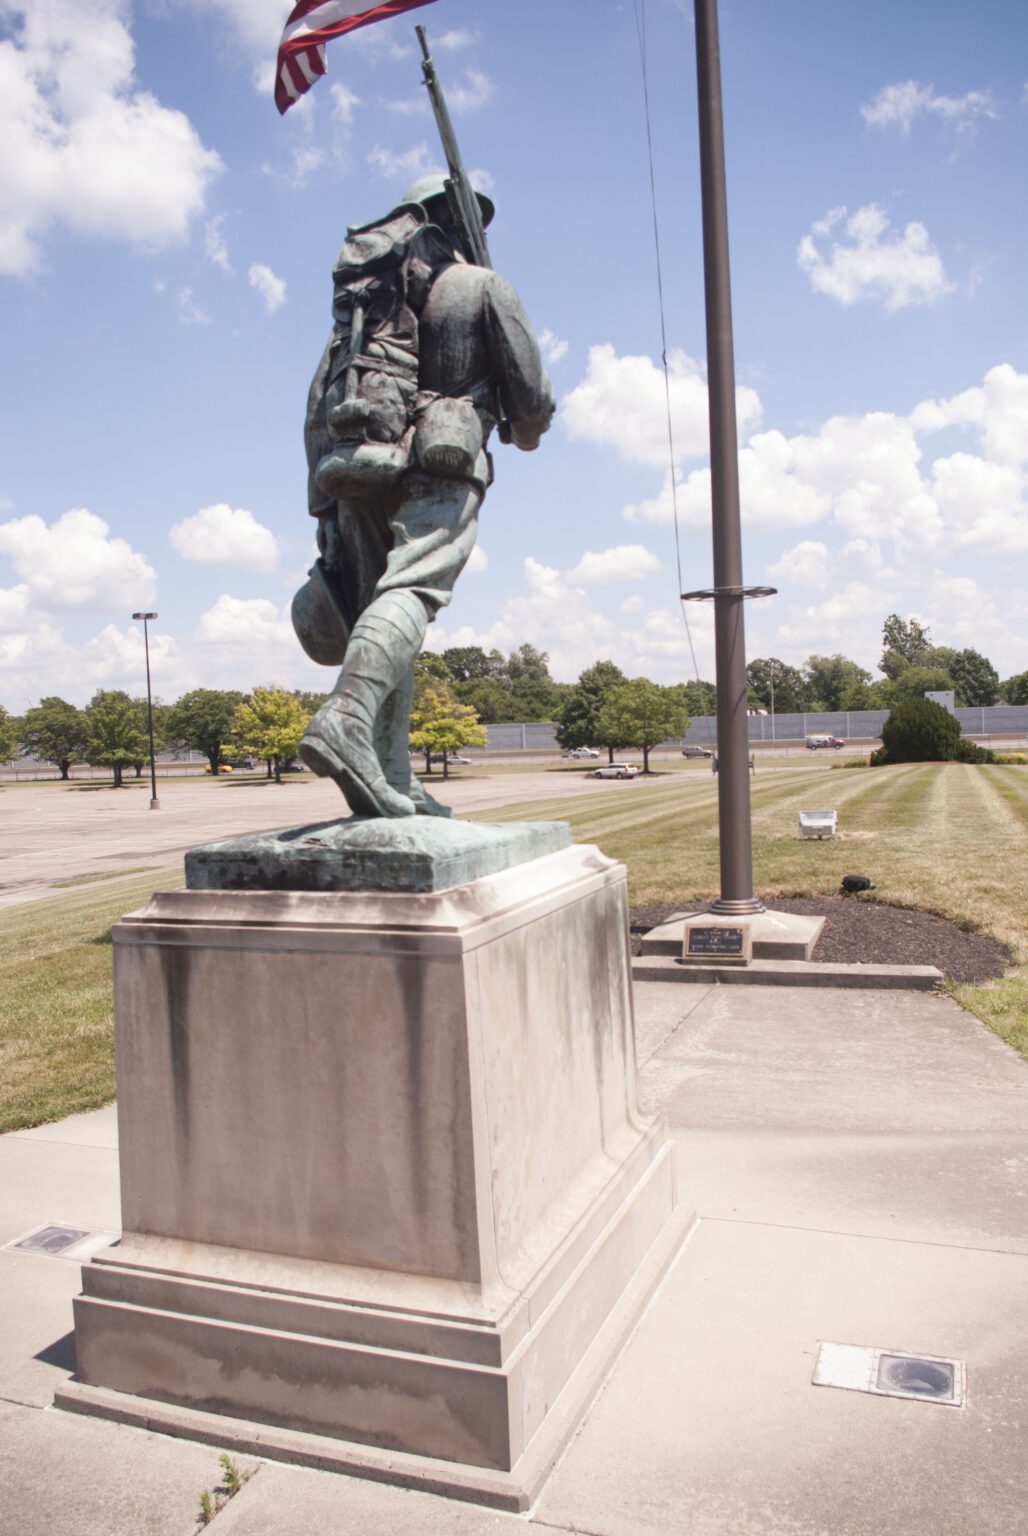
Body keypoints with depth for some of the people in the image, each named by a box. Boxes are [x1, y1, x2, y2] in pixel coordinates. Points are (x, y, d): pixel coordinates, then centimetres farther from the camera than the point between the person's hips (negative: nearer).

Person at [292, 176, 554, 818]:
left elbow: (319, 408, 23)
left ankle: (392, 781, -3)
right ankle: (347, 720, -47)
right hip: (440, 468, -6)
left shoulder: (360, 296, 30)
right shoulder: (482, 286, 15)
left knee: (382, 606, 9)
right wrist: (527, 435, 33)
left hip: (353, 465, 6)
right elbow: (533, 396, 10)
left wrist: (324, 508, 22)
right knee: (412, 591, -23)